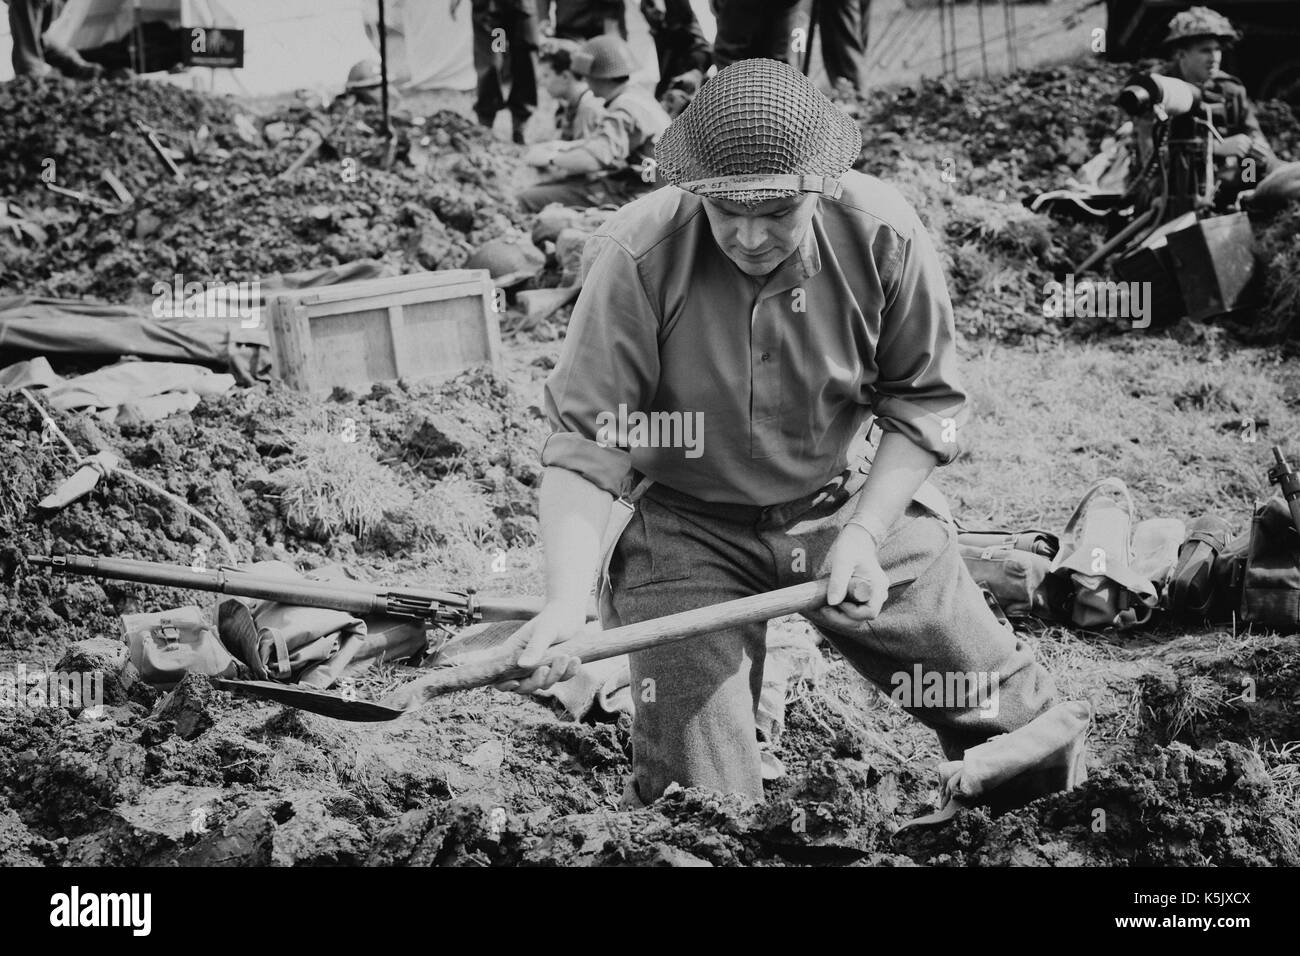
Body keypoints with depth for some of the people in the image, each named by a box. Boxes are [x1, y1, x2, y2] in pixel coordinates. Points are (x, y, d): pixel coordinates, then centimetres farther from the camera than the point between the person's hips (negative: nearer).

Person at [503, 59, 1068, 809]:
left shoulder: (882, 233, -18)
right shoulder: (636, 259, -25)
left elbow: (926, 401, -6)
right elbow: (585, 447, -23)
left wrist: (864, 533, -19)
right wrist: (566, 606, -35)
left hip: (857, 500, 3)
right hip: (688, 528, -2)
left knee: (1014, 713, 11)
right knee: (696, 793, -8)